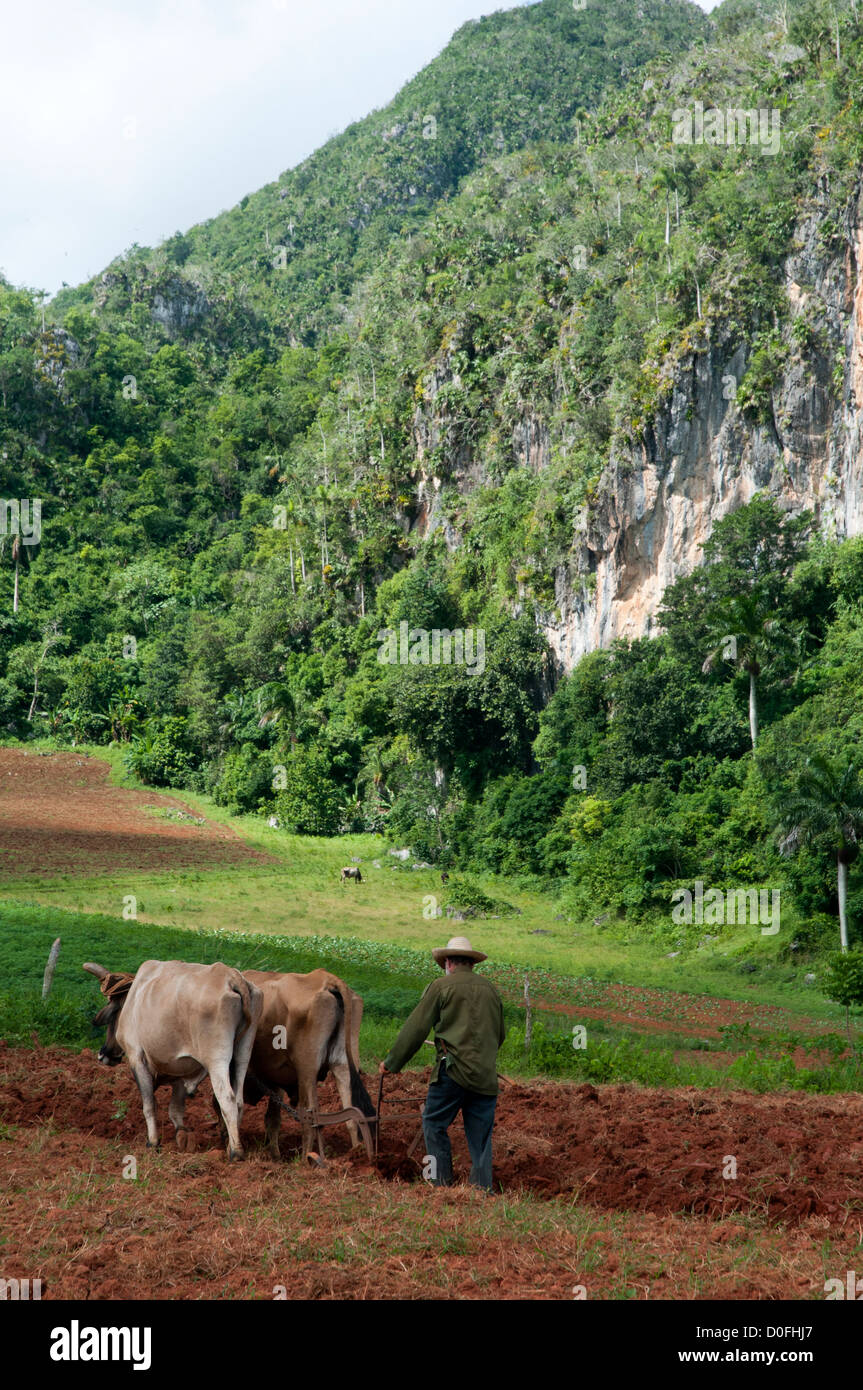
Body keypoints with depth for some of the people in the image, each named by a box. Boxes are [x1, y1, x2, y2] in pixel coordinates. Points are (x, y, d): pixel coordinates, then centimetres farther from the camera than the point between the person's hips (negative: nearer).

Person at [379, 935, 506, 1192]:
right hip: (486, 1074, 5)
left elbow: (415, 1029, 0)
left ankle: (442, 1183, 4)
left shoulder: (441, 987, 0)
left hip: (454, 1071, -5)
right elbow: (500, 1034, 25)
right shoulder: (490, 989, 15)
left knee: (434, 1124, 9)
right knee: (480, 1136, 9)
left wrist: (391, 1062, 9)